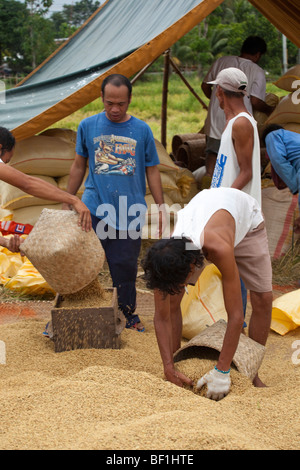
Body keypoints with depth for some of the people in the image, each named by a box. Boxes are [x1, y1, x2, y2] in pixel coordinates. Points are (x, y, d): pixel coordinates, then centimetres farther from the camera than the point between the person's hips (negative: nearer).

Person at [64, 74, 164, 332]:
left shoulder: (142, 130, 2)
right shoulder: (88, 126, 3)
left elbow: (152, 171, 9)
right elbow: (79, 166, 13)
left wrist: (161, 209, 8)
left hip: (129, 212, 0)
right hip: (94, 209, 0)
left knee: (125, 266, 5)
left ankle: (127, 313, 22)